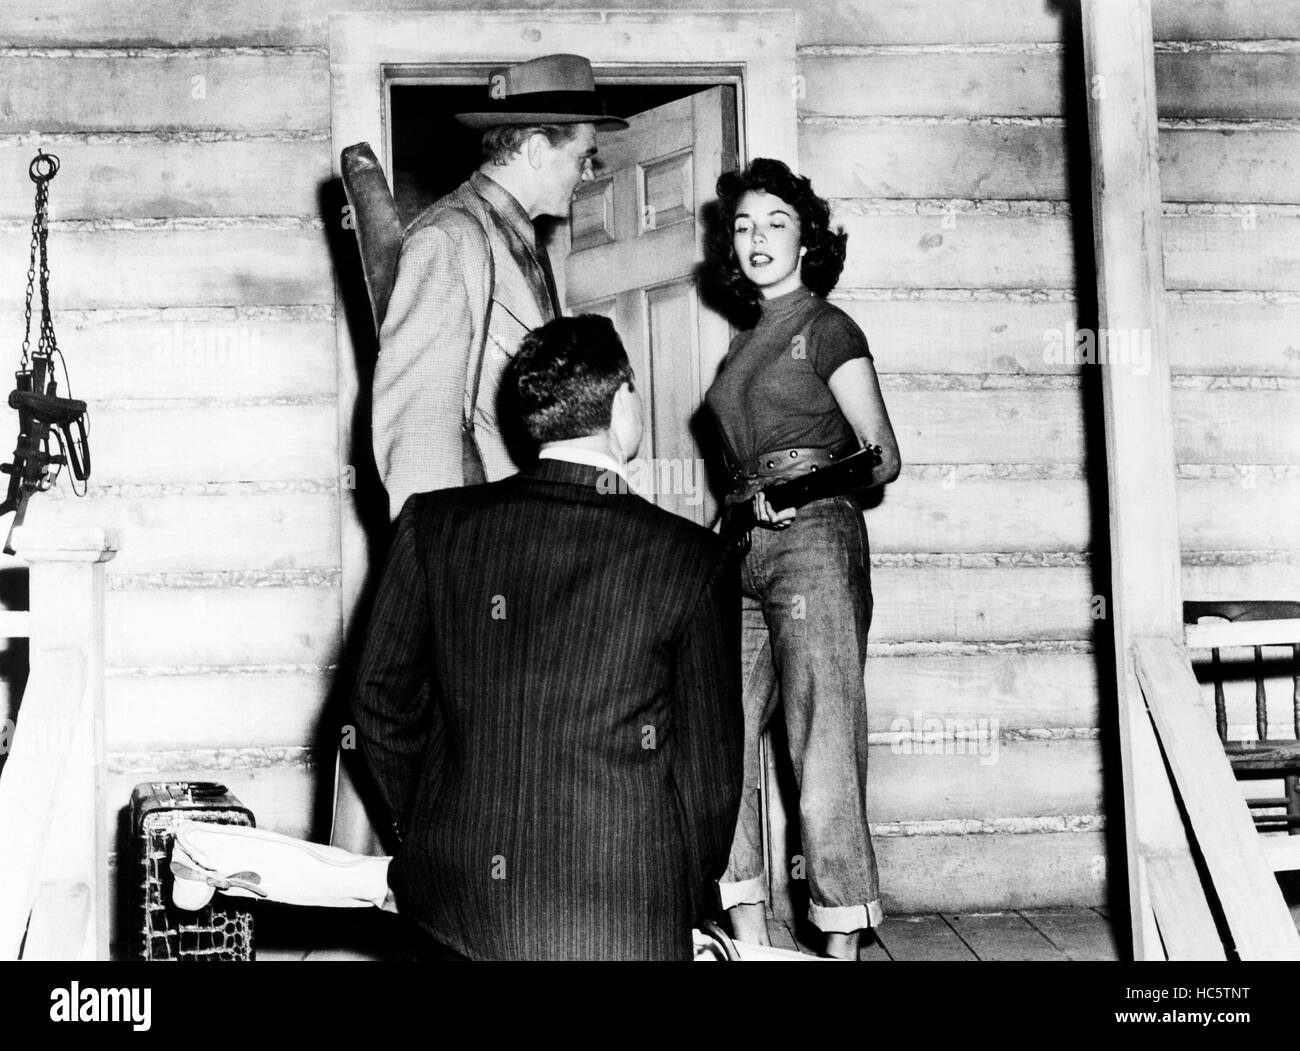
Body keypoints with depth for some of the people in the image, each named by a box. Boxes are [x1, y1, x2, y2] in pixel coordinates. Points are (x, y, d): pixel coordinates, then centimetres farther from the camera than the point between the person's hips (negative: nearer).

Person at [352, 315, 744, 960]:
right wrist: (694, 903, 15)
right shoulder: (691, 558, -7)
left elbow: (380, 706, 5)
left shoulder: (431, 524, -1)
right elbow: (709, 761, 0)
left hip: (453, 897, 2)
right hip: (623, 924, -2)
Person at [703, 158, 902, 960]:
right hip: (742, 547, 7)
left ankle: (844, 937, -1)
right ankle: (750, 931, 7)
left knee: (821, 737, -8)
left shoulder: (826, 327, 2)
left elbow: (882, 456, -4)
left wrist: (803, 491, -19)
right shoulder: (746, 343, 21)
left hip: (813, 538, -7)